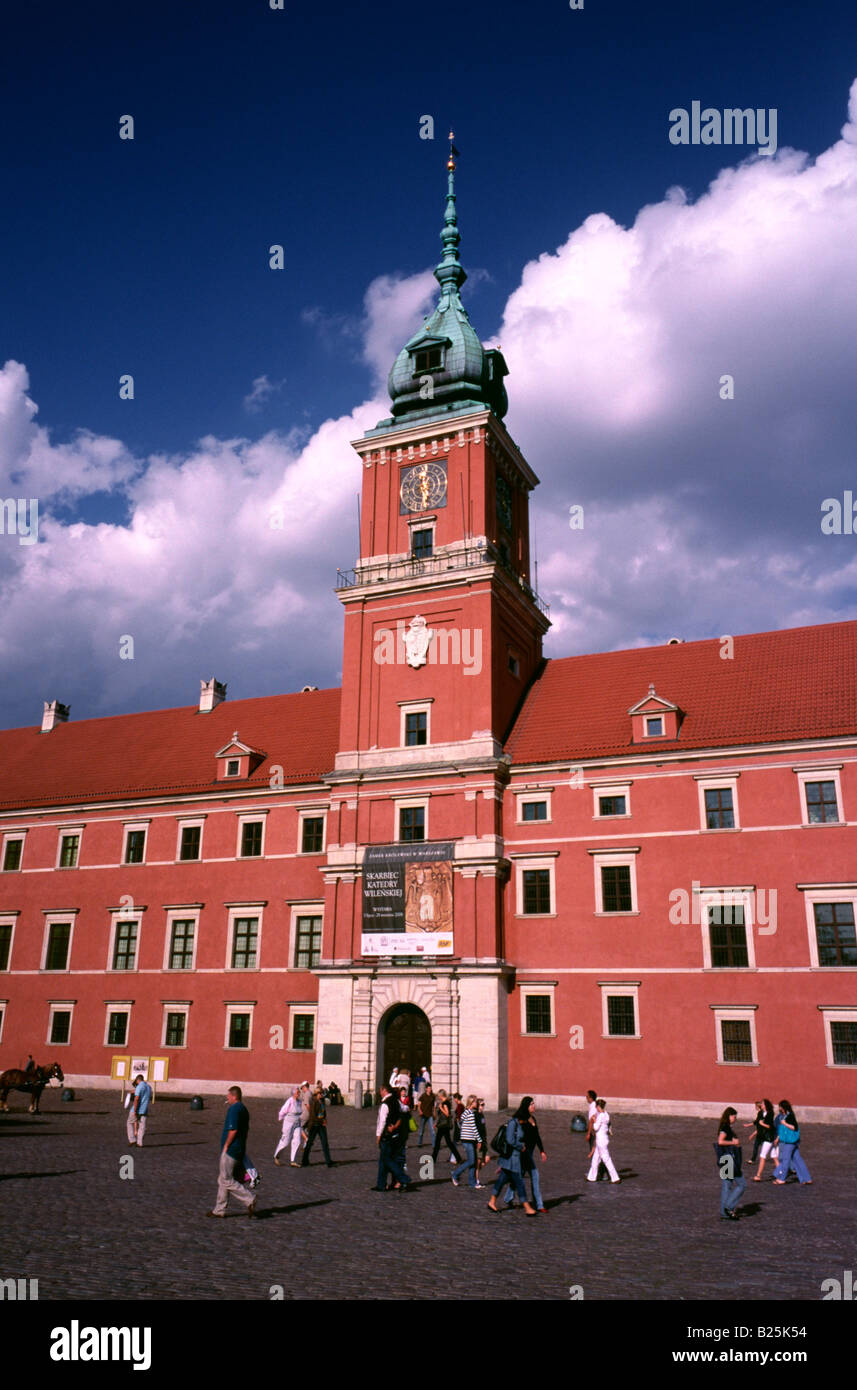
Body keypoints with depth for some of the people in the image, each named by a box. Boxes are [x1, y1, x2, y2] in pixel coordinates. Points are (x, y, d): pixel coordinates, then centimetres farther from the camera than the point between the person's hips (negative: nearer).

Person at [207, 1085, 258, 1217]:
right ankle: (219, 1210, 20)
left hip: (230, 1150, -10)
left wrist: (225, 1146, -14)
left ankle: (249, 1200, -10)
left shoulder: (234, 1109, -16)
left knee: (226, 1180, -6)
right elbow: (246, 1130, 19)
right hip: (240, 1150, 10)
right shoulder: (244, 1109, 15)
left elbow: (233, 1130, -23)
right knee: (222, 1180, 15)